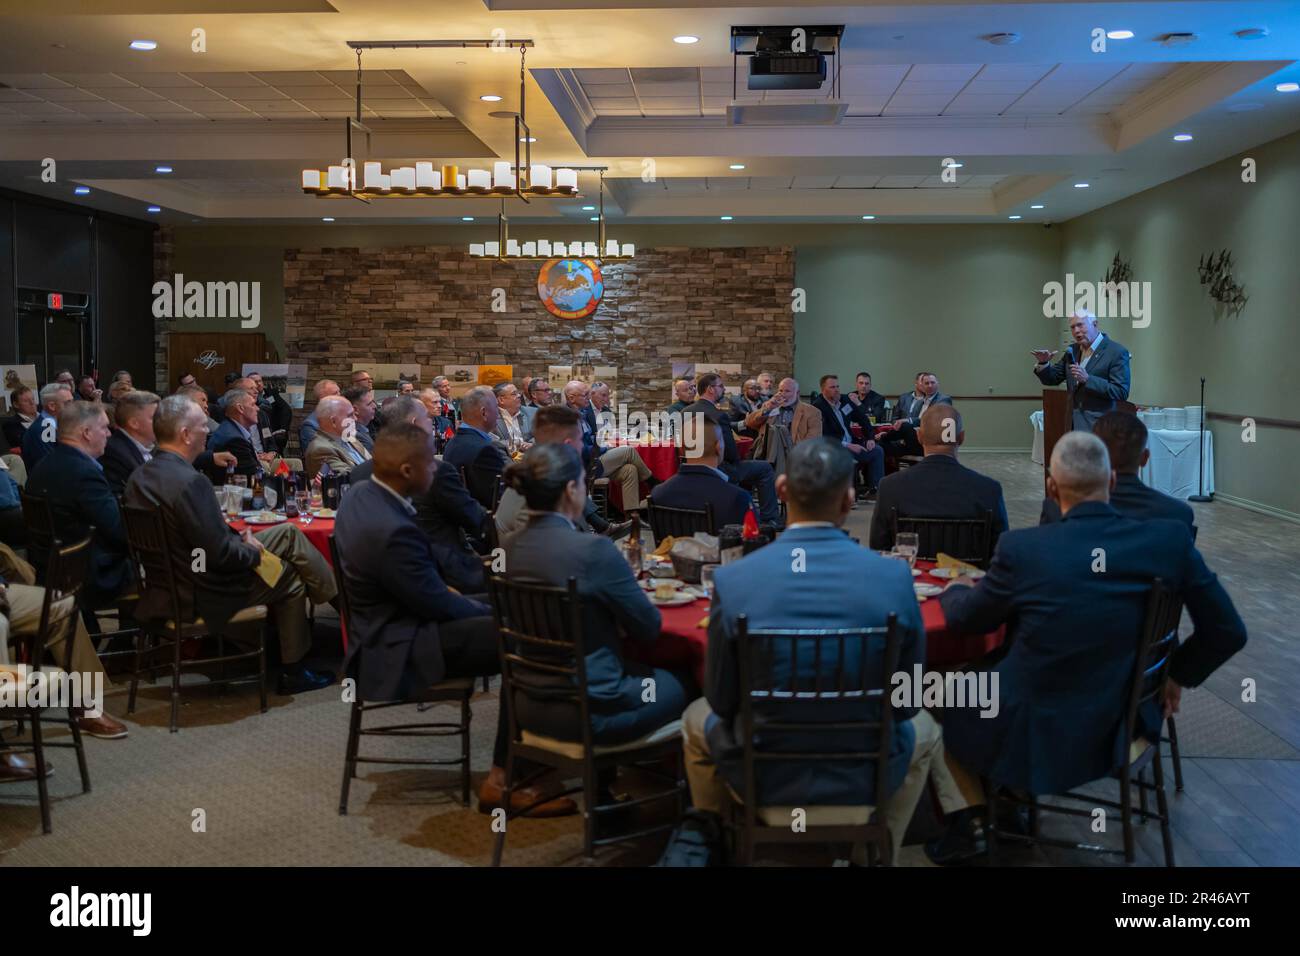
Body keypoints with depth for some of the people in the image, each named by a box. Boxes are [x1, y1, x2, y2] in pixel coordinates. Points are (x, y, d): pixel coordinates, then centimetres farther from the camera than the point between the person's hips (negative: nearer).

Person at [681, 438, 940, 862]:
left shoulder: (732, 579, -19)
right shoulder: (894, 577, -17)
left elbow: (722, 702, -7)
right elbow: (906, 702, -5)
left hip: (763, 775, 0)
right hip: (865, 775, 1)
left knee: (697, 720, 33)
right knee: (924, 731, 35)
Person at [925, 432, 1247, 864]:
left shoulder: (1021, 547, -19)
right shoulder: (1170, 539, -12)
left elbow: (964, 619, -1)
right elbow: (1228, 632, -1)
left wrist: (952, 590, 23)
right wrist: (1177, 675, 17)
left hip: (1037, 736, -4)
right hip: (1121, 726, 4)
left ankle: (973, 818, 27)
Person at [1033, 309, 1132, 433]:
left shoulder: (1117, 352, -8)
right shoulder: (1073, 350, 12)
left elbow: (1121, 392, -14)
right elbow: (1052, 379, 17)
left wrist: (1087, 379, -23)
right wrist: (1044, 363, -4)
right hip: (1074, 426, 6)